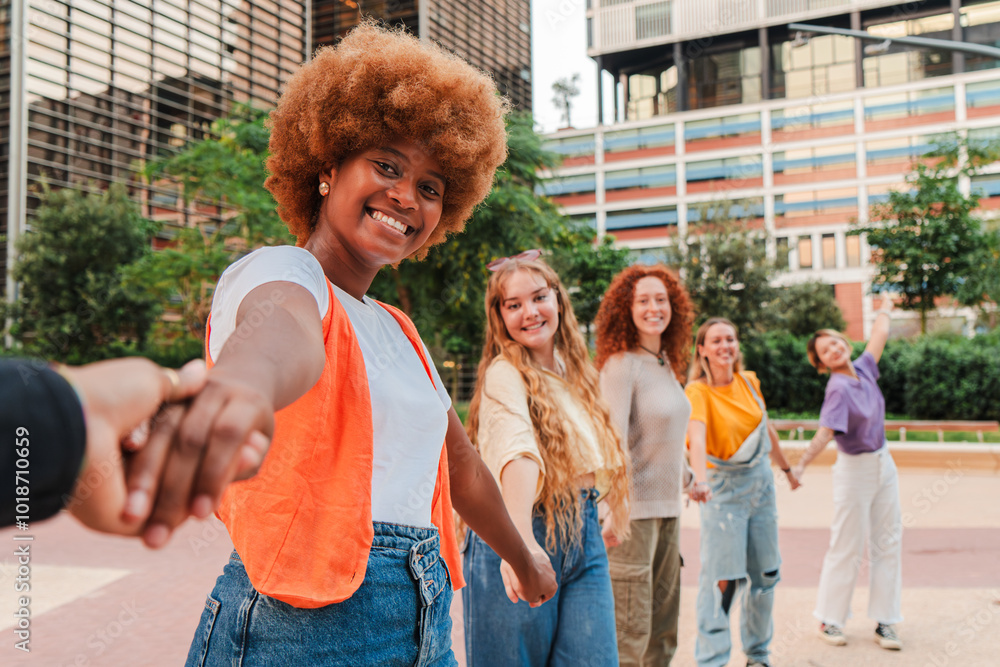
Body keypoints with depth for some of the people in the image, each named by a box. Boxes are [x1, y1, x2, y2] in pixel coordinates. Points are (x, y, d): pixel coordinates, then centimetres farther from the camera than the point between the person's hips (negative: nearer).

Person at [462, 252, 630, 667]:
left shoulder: (572, 370, 12)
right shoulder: (504, 374, -13)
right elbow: (516, 450, -32)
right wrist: (519, 538, -46)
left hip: (584, 536, 6)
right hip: (522, 541, -6)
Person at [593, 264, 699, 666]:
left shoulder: (668, 364, 11)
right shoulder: (621, 365, -13)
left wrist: (686, 477, 34)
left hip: (668, 509, 8)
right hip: (633, 512, -8)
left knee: (664, 632, 16)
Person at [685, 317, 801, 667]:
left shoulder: (749, 382, 4)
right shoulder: (698, 392, -15)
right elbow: (696, 438, -33)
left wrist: (787, 468, 28)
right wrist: (701, 481, -49)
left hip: (761, 480, 6)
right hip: (723, 486, -6)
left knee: (765, 573, 11)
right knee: (722, 578, -10)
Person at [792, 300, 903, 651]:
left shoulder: (863, 368, 0)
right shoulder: (838, 389, -20)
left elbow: (879, 336, 19)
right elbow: (825, 432, -32)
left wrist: (885, 309, 36)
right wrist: (801, 463, -48)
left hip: (884, 464, 7)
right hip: (855, 469, -7)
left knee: (888, 543, 8)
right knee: (847, 546, -2)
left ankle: (884, 622, 16)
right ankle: (830, 620, 11)